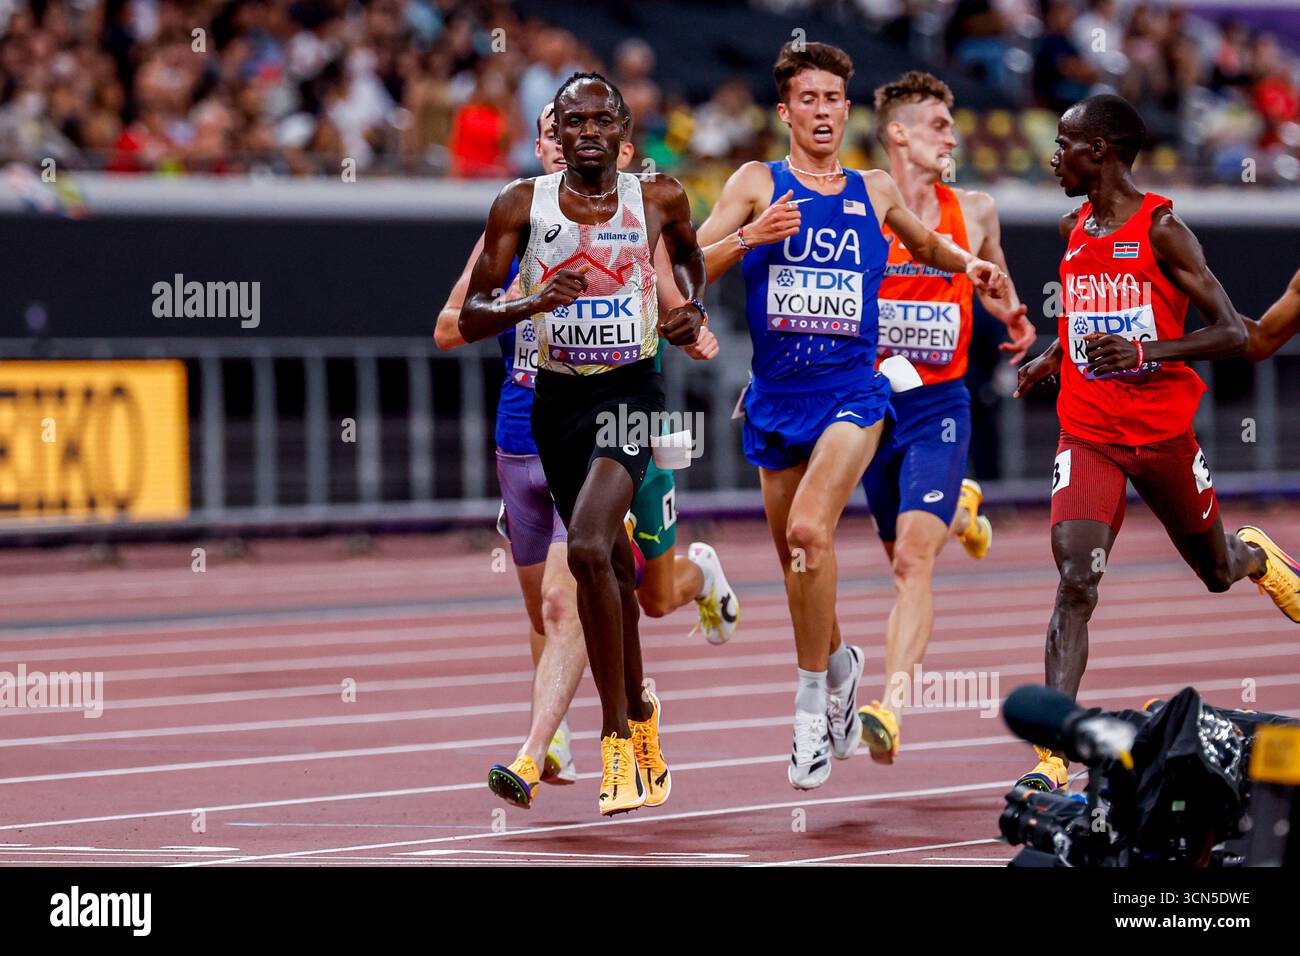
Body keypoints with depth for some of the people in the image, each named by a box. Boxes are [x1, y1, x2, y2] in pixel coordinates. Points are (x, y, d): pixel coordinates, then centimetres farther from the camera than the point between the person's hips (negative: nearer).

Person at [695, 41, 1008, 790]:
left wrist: (968, 263, 9)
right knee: (794, 552, 12)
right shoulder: (759, 183, 2)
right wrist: (751, 236, -21)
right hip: (776, 395, 2)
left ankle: (813, 704, -16)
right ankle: (841, 660, 42)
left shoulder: (875, 191, 8)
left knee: (810, 528, -24)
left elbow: (925, 244, 29)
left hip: (851, 390, -1)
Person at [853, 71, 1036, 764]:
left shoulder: (974, 211, 3)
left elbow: (992, 279, 22)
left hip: (939, 403, -1)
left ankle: (891, 709, -23)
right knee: (904, 558, 17)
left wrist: (1011, 315, 1)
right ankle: (958, 510, 54)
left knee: (913, 560, -17)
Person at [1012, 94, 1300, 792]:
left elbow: (1233, 335, -14)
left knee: (1218, 570, 17)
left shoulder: (1161, 229, -11)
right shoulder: (1074, 230, 8)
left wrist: (1144, 353, -25)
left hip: (1162, 431, -3)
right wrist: (1054, 355, 11)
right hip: (1087, 435, 3)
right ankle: (1053, 752, -22)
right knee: (1075, 582, -16)